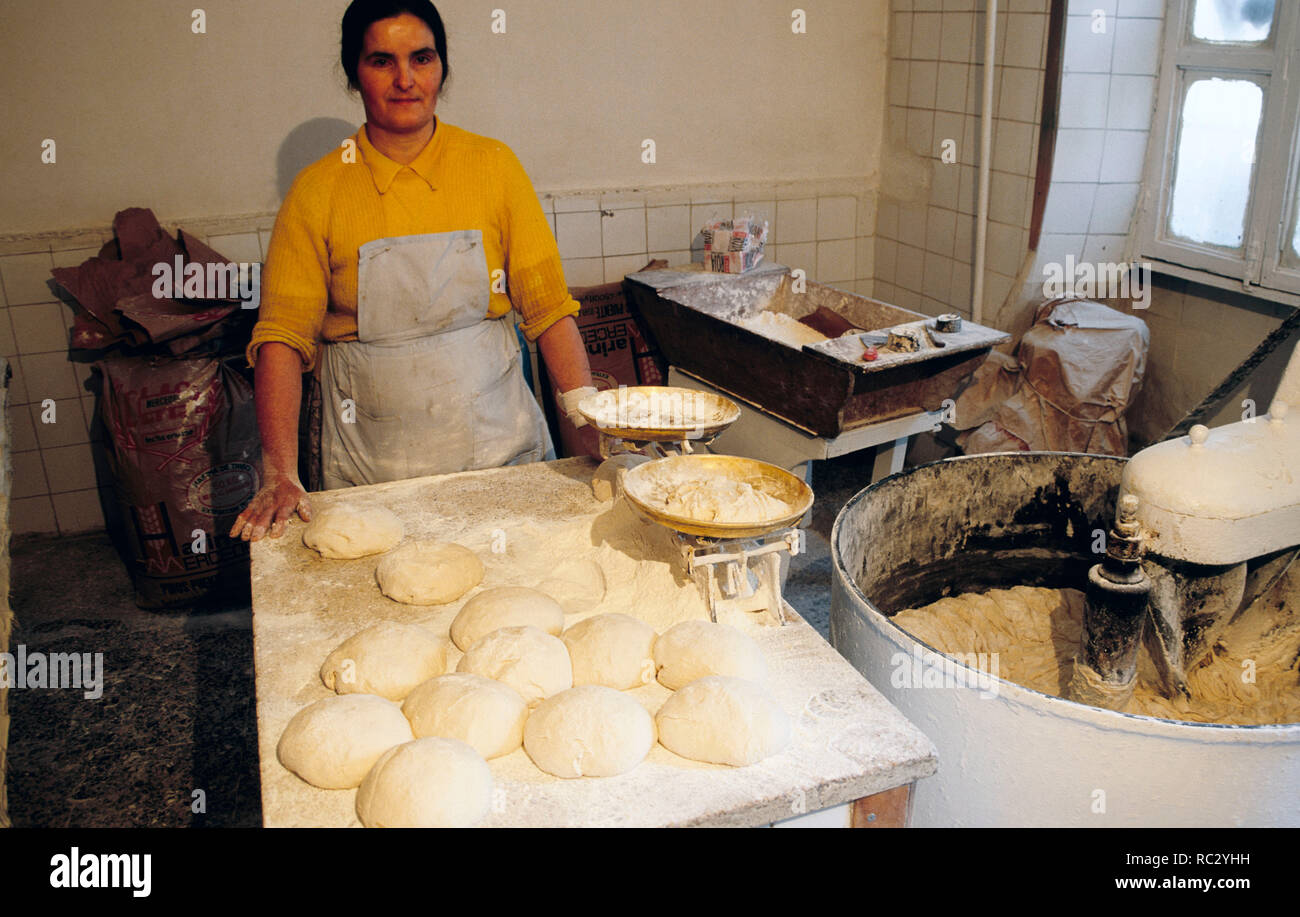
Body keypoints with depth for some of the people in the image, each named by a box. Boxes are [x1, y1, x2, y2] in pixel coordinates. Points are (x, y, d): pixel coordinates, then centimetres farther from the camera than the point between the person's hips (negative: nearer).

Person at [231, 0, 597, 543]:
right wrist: (280, 475, -16)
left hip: (498, 444, 1)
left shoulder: (493, 166, 0)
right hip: (374, 467, -1)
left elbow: (548, 307, -1)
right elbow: (282, 336, -5)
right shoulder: (317, 191, -2)